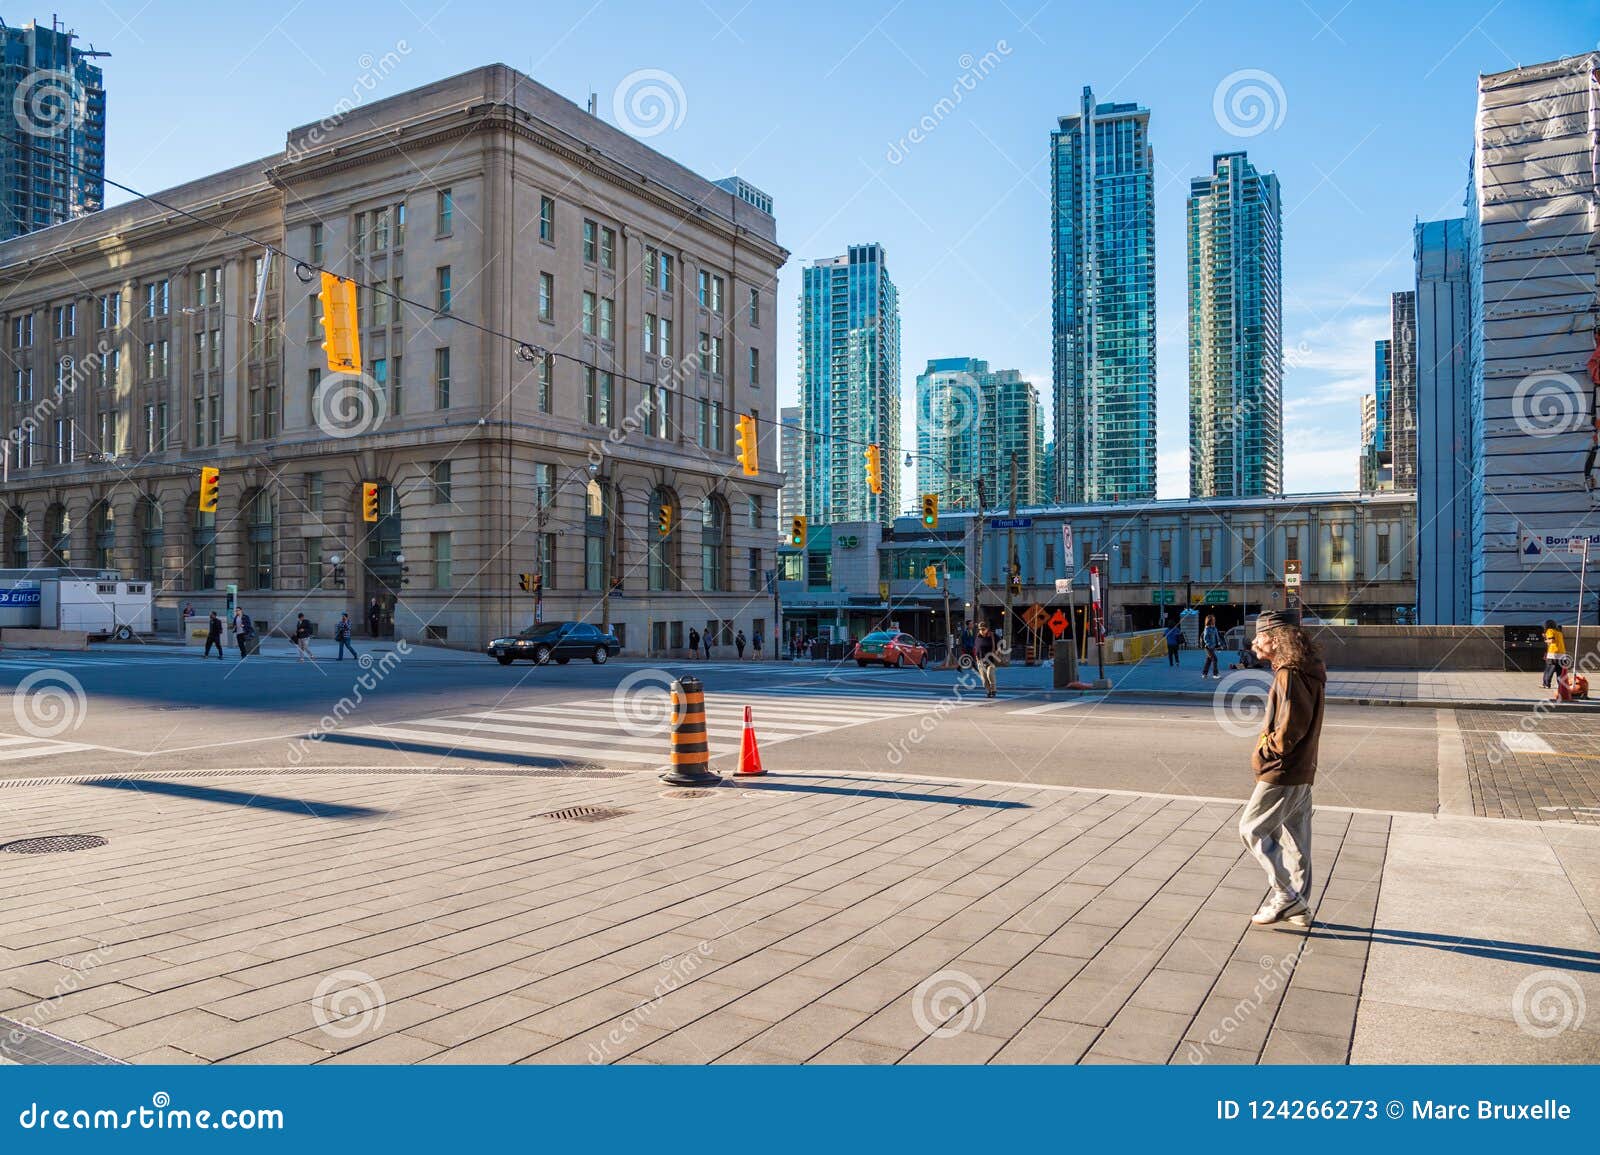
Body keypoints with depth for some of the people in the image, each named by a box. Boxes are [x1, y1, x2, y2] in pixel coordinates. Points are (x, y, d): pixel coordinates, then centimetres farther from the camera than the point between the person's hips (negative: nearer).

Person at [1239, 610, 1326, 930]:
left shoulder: (1289, 675, -19)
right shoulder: (1306, 672, 13)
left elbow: (1290, 727, -25)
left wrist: (1264, 754, -13)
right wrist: (1270, 747, 10)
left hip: (1281, 772, -10)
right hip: (1301, 771, 10)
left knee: (1251, 829, -1)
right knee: (1294, 837, 14)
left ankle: (1286, 894, 2)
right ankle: (1299, 907, 22)